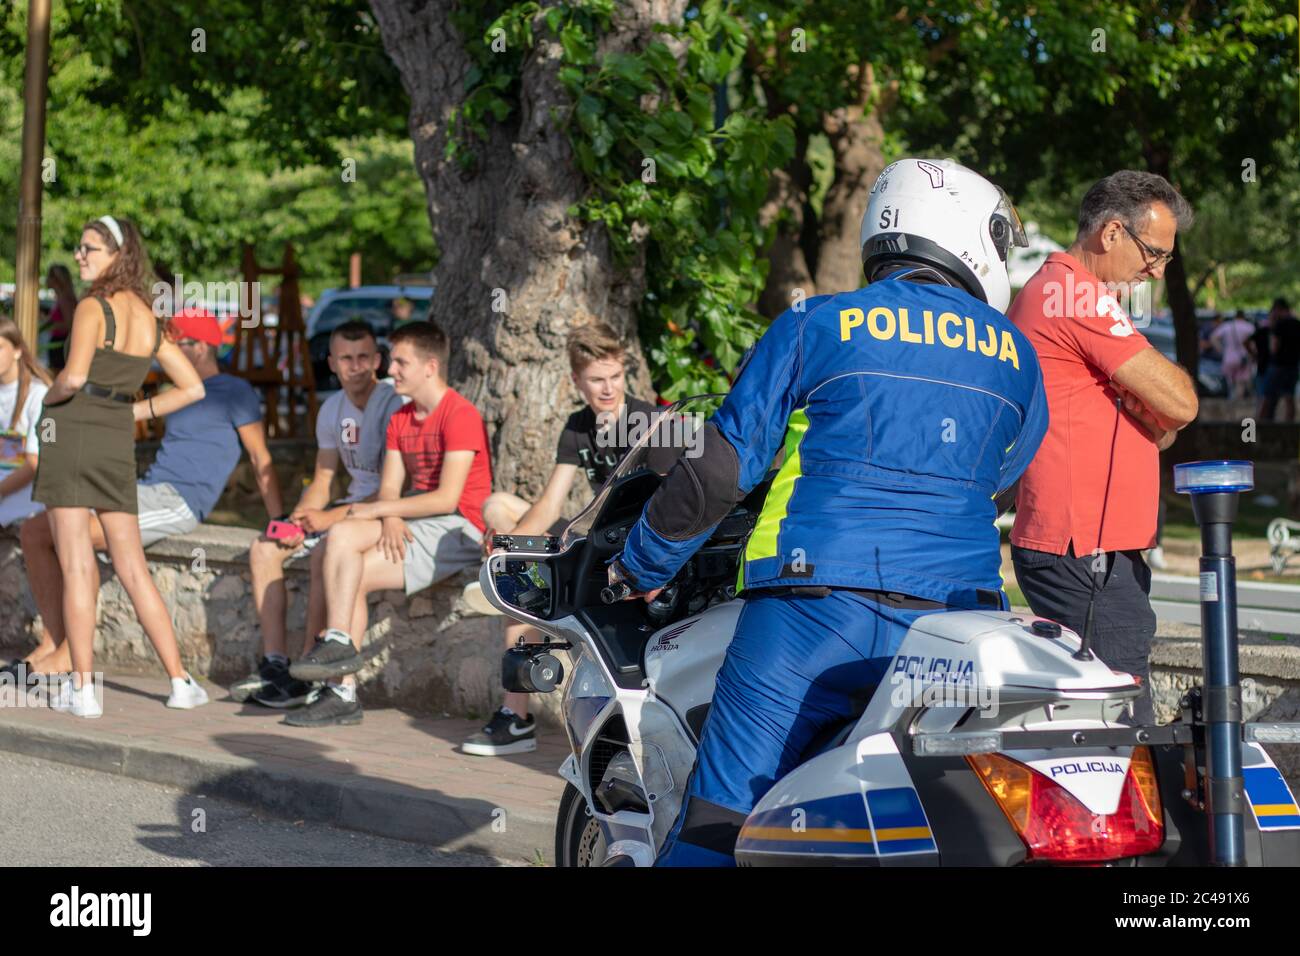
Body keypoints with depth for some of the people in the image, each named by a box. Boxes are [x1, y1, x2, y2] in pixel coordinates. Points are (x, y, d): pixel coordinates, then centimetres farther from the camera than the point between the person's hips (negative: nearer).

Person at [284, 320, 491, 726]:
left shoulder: (461, 416, -11)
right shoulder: (401, 419, 17)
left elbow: (447, 498, -18)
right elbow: (390, 487, 10)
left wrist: (377, 510, -14)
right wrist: (390, 520, -14)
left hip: (459, 529, -8)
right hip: (413, 522, 8)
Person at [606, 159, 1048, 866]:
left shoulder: (815, 326, 5)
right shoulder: (1015, 357, 13)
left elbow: (722, 469, 3)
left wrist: (639, 566, 16)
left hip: (816, 613, -2)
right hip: (952, 627, 3)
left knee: (717, 827, -3)